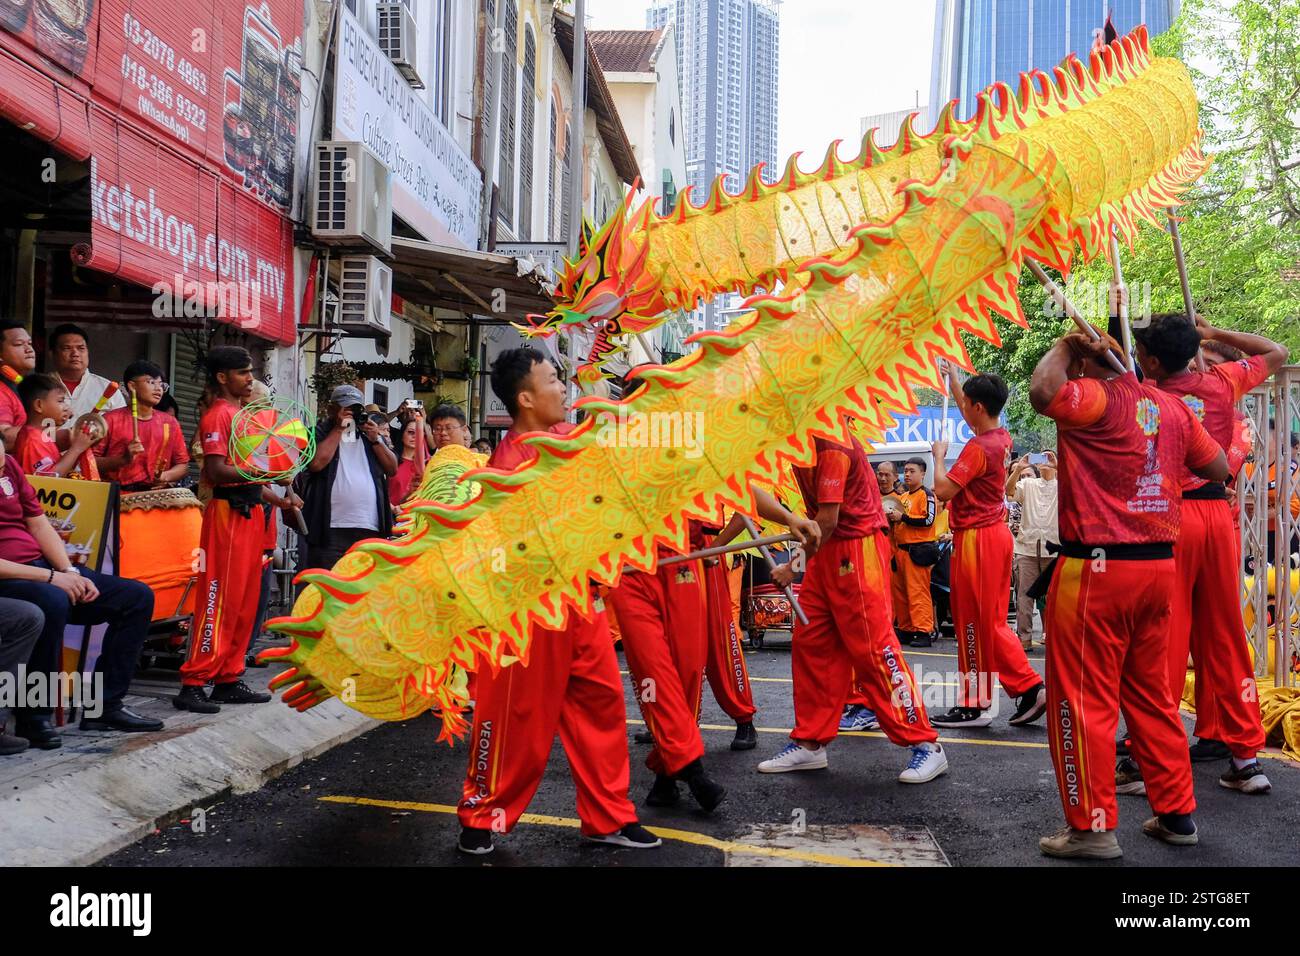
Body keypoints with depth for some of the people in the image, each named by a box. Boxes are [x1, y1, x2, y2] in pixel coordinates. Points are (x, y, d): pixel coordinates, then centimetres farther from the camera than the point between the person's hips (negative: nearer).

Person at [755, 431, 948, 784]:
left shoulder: (832, 446, -19)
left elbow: (828, 520, -21)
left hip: (857, 549, -9)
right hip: (825, 549, 9)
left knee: (873, 649, -7)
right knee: (810, 643, 9)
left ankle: (926, 745, 3)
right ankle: (810, 743, 17)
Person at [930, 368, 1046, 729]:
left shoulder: (978, 448, -19)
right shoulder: (1001, 438, 8)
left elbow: (943, 490, -21)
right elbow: (971, 413, 28)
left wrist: (939, 455, -5)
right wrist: (953, 378, 34)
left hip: (976, 539, -9)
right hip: (995, 533, 9)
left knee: (976, 622, -1)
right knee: (989, 622, 13)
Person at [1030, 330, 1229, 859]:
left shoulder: (1097, 399, -12)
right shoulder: (1172, 407, 8)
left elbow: (1043, 392, -32)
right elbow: (1219, 468, 16)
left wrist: (1063, 347, -12)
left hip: (1096, 568, -7)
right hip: (1159, 564, 7)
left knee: (1084, 699, 1)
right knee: (1152, 695, 18)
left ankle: (1092, 827, 7)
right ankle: (1176, 813, 25)